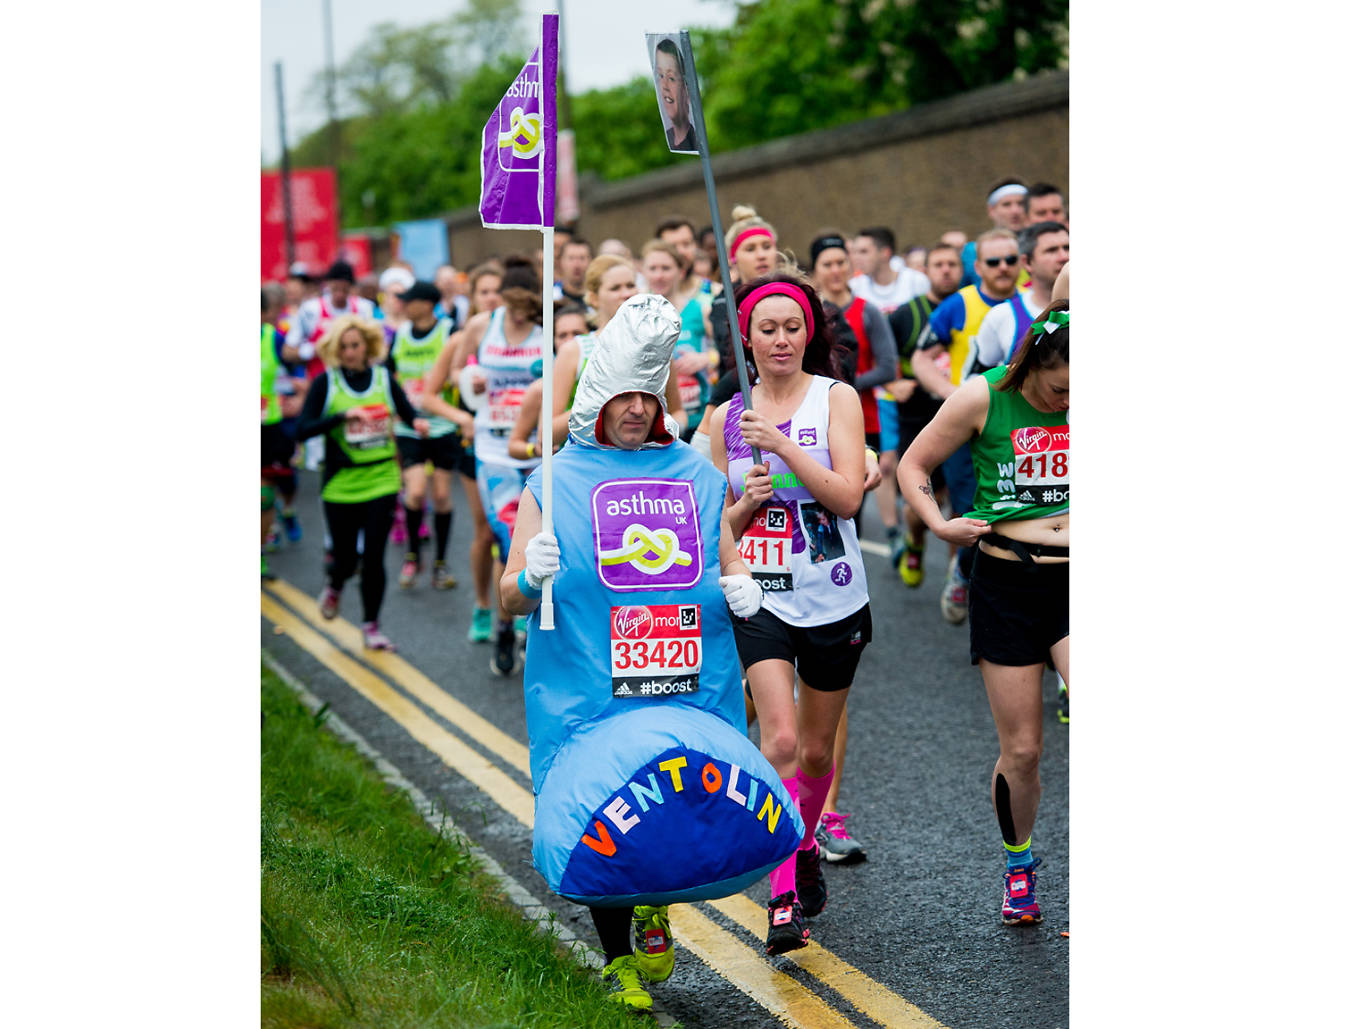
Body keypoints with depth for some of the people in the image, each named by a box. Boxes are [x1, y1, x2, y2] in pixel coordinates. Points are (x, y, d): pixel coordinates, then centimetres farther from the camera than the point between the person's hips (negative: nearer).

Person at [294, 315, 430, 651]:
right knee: (346, 558, 5)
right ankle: (334, 587, 42)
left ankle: (371, 626, 11)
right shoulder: (325, 383, -4)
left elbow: (408, 412, 8)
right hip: (341, 485, -1)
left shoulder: (384, 378, 3)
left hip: (382, 481, 1)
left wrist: (418, 423, -16)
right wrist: (343, 416, -24)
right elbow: (303, 429, -12)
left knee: (374, 557, -4)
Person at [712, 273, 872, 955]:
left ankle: (804, 847, 42)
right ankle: (784, 898, -16)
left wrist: (784, 446, -22)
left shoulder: (837, 399, -1)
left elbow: (848, 495, -12)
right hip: (759, 598, 0)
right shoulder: (727, 419, 6)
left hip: (833, 600, 0)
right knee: (780, 739, -18)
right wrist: (748, 501, -10)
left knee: (817, 749, 13)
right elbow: (720, 527, 11)